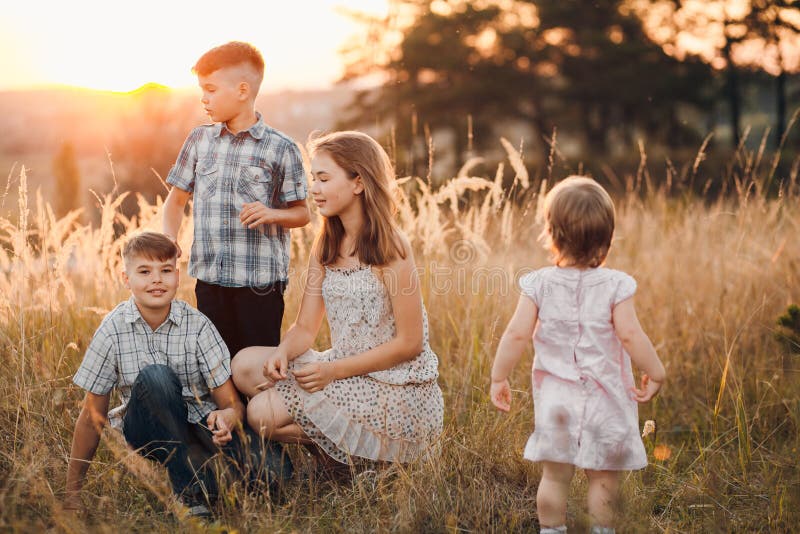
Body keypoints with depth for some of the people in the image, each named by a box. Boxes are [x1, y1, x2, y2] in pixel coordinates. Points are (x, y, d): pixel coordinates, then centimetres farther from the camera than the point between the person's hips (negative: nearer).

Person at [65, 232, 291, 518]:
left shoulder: (197, 325, -11)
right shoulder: (113, 329, -11)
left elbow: (232, 403, -11)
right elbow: (92, 415, -5)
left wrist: (227, 417, -37)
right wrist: (72, 493, -4)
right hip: (149, 430, 0)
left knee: (273, 470, -27)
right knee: (154, 376, -34)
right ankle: (191, 491, -25)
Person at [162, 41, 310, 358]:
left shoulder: (281, 149, -3)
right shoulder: (199, 140, 9)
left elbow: (302, 213, 2)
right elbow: (177, 198, 16)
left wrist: (272, 213, -18)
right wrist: (169, 238, -2)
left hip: (260, 284, -4)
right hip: (209, 281, 4)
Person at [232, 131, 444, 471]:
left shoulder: (389, 248, -15)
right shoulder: (326, 248, 8)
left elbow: (409, 343, -15)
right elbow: (305, 327, 7)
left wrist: (333, 370, -19)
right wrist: (283, 353, -16)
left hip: (396, 388, -8)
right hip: (344, 373, 8)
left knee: (263, 412, -17)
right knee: (246, 365, -7)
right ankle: (333, 442, 0)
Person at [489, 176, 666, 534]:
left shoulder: (539, 284, -7)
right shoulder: (615, 285, -10)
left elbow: (517, 334, -9)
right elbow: (629, 334, -15)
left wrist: (498, 378, 2)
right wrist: (656, 373, -1)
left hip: (556, 399, 2)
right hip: (604, 402, -1)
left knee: (554, 476, 12)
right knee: (603, 479, 11)